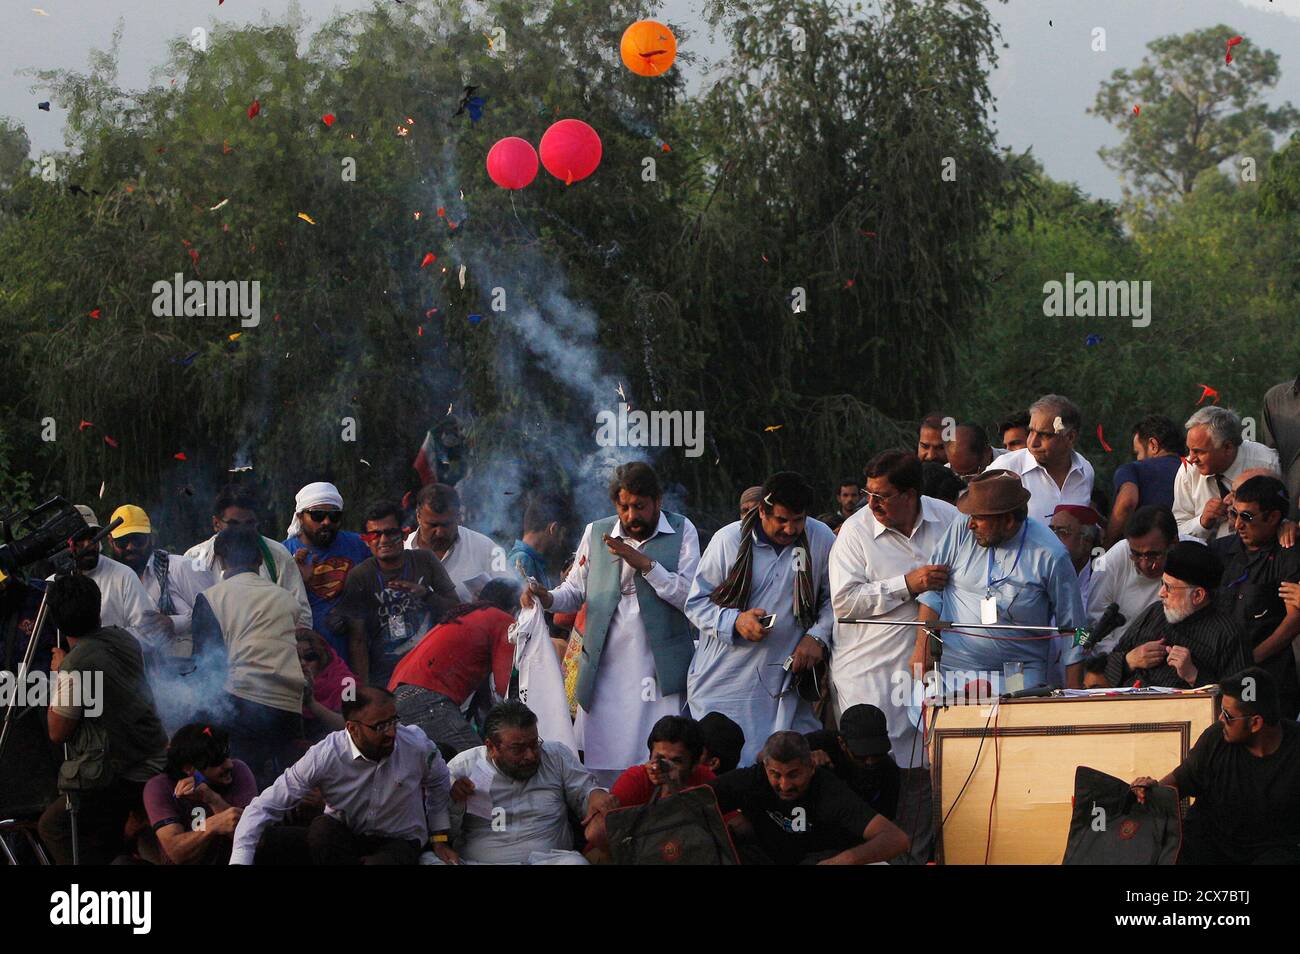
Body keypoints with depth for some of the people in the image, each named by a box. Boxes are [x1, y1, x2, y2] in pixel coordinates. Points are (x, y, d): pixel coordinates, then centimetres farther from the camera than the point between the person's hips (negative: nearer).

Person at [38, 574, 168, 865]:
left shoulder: (76, 666, -20)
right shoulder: (124, 639, 4)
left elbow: (58, 733, -8)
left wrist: (58, 675, 0)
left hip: (119, 776, -8)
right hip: (156, 764, 8)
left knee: (53, 826, 2)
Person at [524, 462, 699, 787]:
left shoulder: (682, 532, 4)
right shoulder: (597, 533, 13)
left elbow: (690, 596, -5)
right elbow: (575, 590, 17)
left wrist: (643, 563, -13)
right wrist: (548, 598, -4)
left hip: (660, 673, -3)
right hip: (605, 671, 3)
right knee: (600, 766, -1)